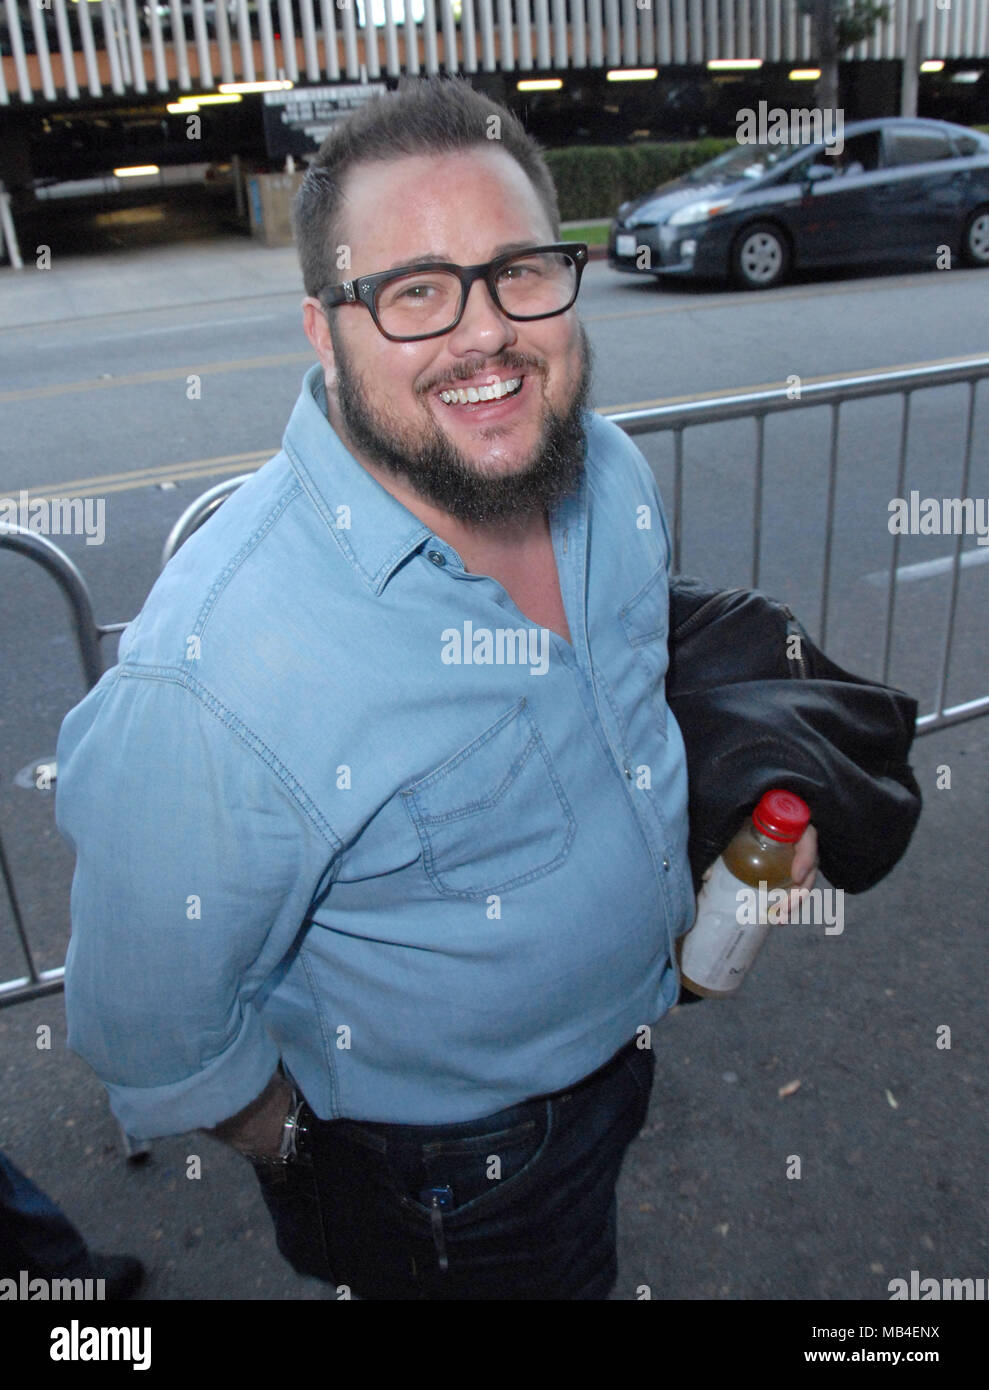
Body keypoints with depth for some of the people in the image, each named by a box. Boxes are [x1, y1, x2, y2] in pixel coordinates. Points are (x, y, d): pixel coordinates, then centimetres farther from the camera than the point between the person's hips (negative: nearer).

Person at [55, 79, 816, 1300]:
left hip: (622, 1043, 6)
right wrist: (315, 1169, -9)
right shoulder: (213, 677, -39)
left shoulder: (610, 473, -15)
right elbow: (153, 1027, -23)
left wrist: (711, 847, 7)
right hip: (440, 1173, -6)